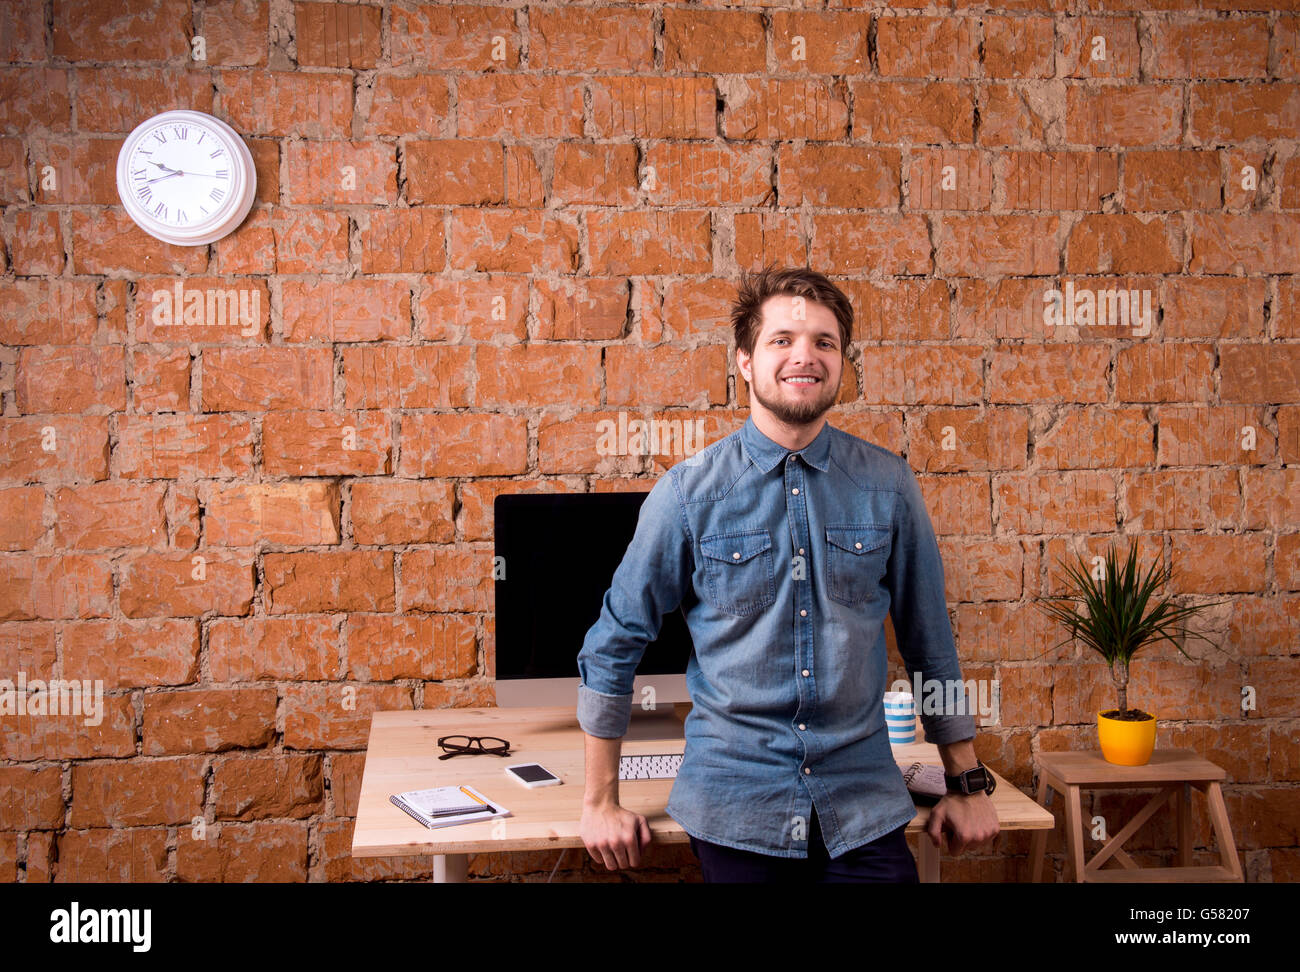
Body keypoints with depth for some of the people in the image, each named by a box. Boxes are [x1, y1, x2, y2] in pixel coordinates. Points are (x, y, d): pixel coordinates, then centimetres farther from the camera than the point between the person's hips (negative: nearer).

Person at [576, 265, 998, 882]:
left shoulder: (888, 486, -2)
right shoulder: (689, 492, -7)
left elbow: (930, 641, 7)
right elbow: (613, 645, 0)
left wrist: (967, 783, 10)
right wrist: (600, 803, 2)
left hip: (863, 810, 1)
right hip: (733, 811, -1)